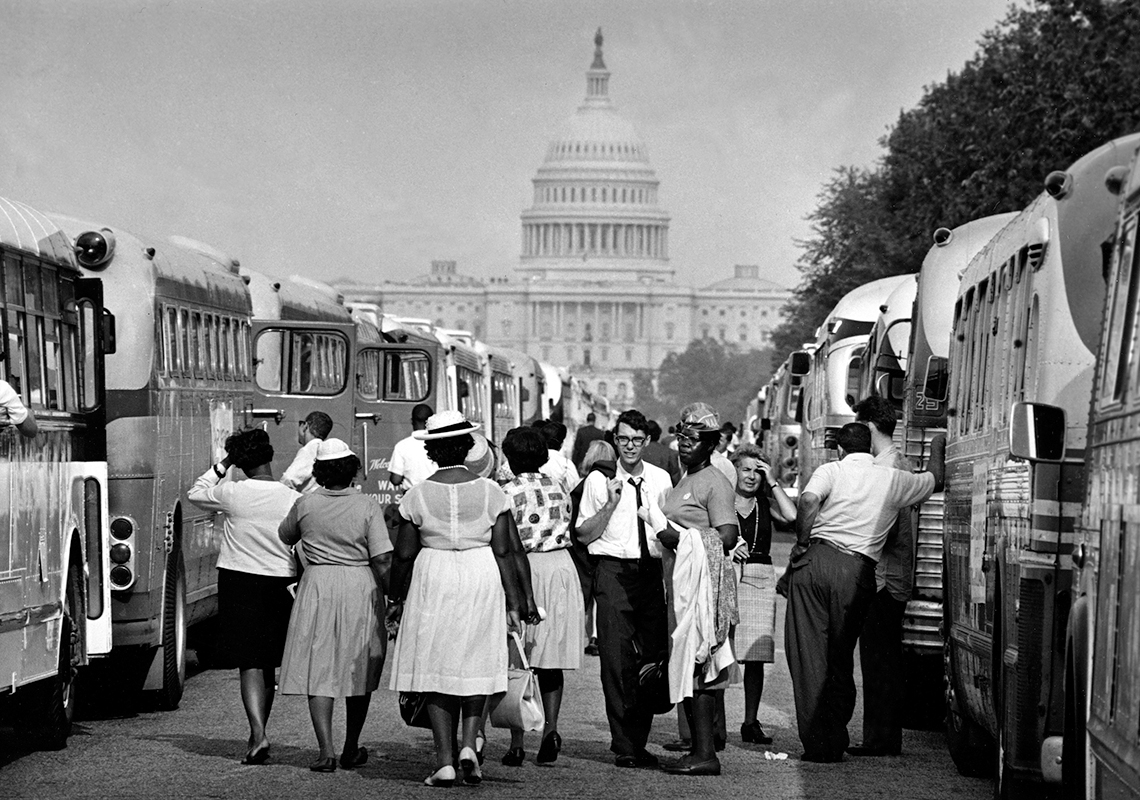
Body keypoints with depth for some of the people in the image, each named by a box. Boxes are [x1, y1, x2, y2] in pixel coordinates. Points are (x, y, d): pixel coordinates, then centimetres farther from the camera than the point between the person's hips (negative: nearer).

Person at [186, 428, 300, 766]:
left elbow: (194, 494, 13)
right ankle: (258, 733, 26)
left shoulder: (231, 493, -8)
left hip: (239, 582, -2)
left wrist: (222, 465, 17)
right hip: (279, 585, 2)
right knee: (268, 664, 15)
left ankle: (258, 734, -21)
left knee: (249, 663, -4)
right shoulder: (294, 500, -5)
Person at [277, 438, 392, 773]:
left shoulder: (305, 505, -2)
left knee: (318, 671, 2)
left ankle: (326, 751, -10)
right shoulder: (367, 507, -7)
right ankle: (351, 750, 22)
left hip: (317, 587, 0)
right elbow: (382, 560, -11)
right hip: (360, 589, 0)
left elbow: (284, 537, 17)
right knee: (359, 670, 14)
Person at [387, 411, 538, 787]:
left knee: (437, 669, 6)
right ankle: (469, 744, -1)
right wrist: (513, 603, 2)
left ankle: (445, 760, 2)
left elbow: (404, 555, -1)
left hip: (433, 581, -1)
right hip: (483, 581, 1)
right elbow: (505, 551, -3)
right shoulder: (490, 491, -2)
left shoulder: (418, 495, -4)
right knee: (476, 666, 15)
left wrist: (397, 599, 12)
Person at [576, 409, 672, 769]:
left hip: (652, 572, 3)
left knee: (652, 657, 2)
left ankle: (638, 742, 13)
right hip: (614, 570, -3)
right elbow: (584, 534, 0)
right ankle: (623, 746, -2)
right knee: (617, 660, -7)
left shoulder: (661, 479, 11)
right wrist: (611, 503, -12)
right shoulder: (599, 479, 1)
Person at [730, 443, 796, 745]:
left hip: (760, 579, 3)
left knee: (756, 656, 1)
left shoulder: (765, 503, 13)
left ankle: (751, 722, 7)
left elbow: (792, 516, -5)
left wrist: (773, 482, 1)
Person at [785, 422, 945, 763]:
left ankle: (817, 743, 0)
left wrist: (802, 543, -4)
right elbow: (934, 480, 33)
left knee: (808, 654, 3)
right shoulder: (894, 480, 13)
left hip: (816, 560, -2)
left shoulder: (831, 470, 5)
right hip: (857, 571, 2)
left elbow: (808, 501, -16)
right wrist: (937, 448, 50)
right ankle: (835, 743, 12)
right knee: (841, 659, 13)